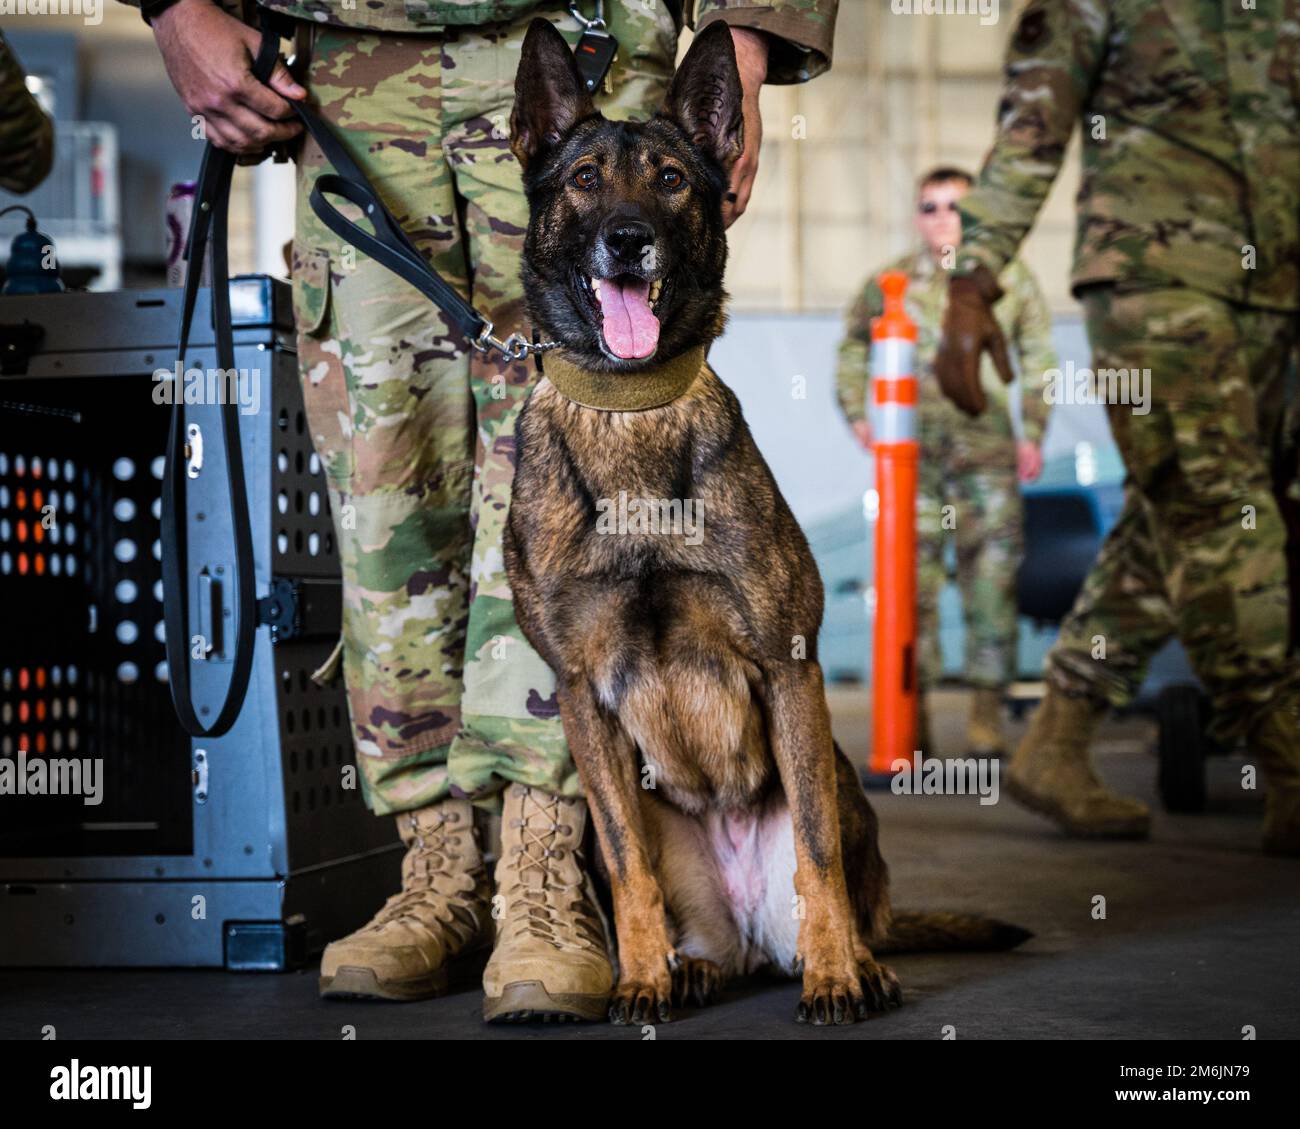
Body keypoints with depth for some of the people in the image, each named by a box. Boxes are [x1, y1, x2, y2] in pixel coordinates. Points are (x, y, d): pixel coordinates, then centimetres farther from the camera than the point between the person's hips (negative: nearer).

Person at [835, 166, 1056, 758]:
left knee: (991, 577, -3)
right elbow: (852, 348, 20)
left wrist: (1032, 433, 7)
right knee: (912, 578, 0)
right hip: (912, 451, 0)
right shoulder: (891, 282, 8)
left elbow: (1038, 358, 14)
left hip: (987, 449, 0)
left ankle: (987, 709, 2)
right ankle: (912, 708, 7)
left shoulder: (1010, 278, 9)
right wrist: (857, 415, 9)